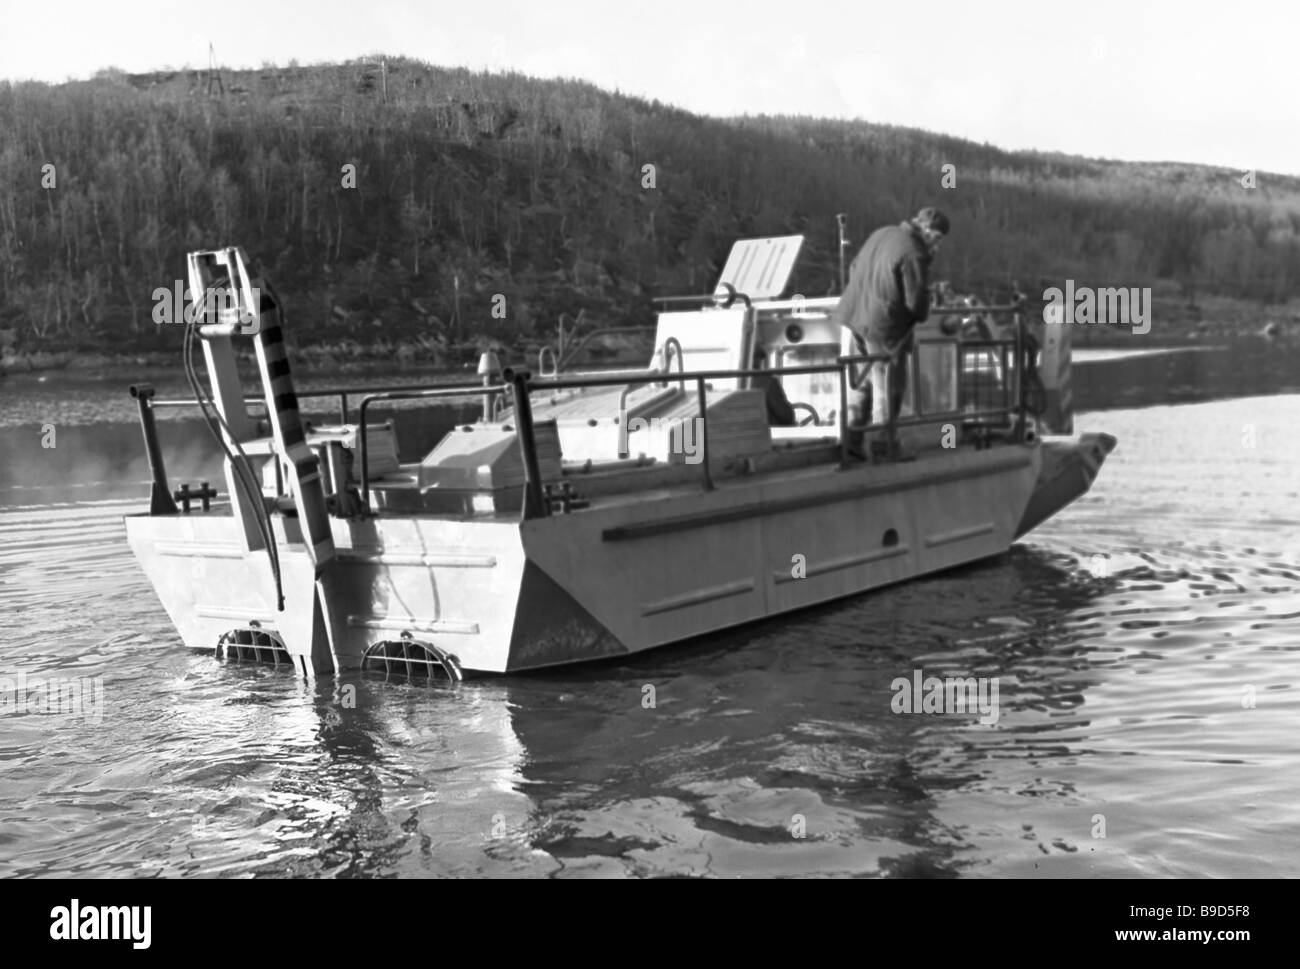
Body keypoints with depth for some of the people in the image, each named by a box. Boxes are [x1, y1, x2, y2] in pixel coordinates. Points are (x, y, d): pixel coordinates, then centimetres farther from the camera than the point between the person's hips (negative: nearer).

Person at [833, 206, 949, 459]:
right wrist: (920, 315, 6)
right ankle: (885, 444, 18)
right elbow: (917, 300, -16)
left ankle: (852, 435, 21)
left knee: (866, 376, 20)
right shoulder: (914, 254, -17)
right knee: (889, 384, 8)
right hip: (885, 325, -8)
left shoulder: (882, 234, 9)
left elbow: (855, 269, 17)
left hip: (855, 316, 8)